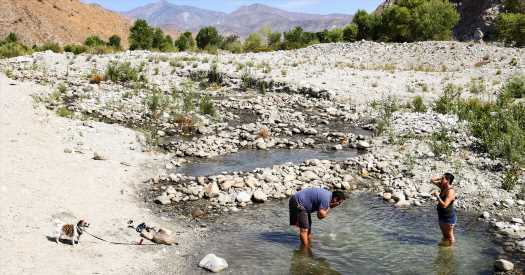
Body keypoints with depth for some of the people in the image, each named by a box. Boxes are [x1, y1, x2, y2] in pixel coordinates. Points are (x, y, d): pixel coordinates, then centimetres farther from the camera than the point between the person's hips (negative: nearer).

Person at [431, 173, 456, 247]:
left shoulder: (450, 192, -23)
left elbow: (444, 205, -31)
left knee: (449, 236, 5)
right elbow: (432, 180, 13)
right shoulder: (443, 187, 2)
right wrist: (441, 177, 0)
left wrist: (437, 196, -22)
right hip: (441, 216, 9)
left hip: (449, 217, -9)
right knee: (444, 235, 23)